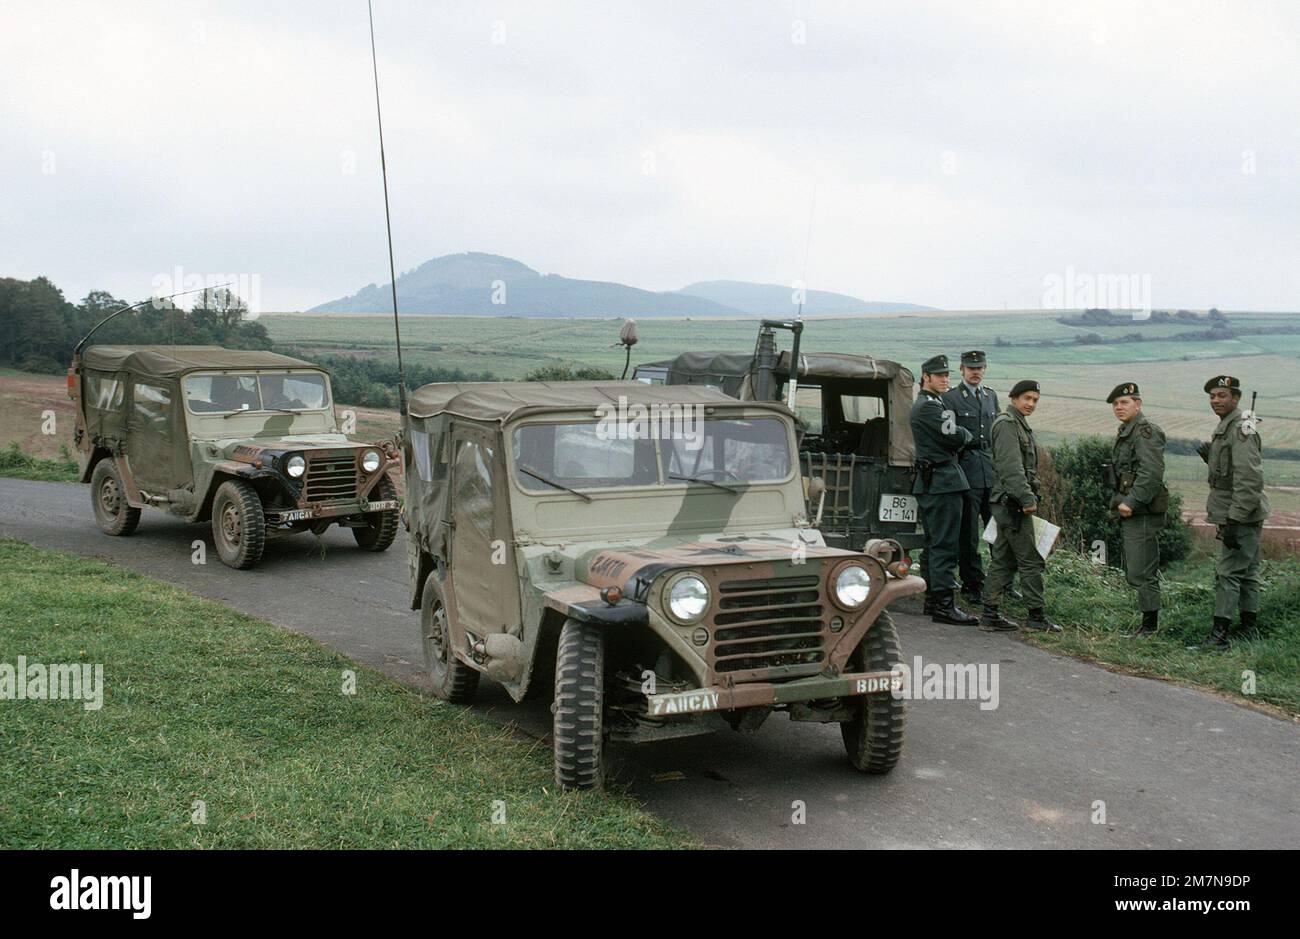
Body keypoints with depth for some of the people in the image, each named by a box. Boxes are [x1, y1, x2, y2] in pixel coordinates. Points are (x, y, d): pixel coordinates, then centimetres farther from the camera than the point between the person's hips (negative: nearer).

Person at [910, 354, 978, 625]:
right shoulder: (928, 406, -13)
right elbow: (955, 437, -17)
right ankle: (944, 604, -12)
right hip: (942, 481, -11)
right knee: (945, 544, -11)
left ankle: (932, 599, 20)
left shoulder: (932, 403, 21)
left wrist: (959, 435, 4)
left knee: (934, 543, 14)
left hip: (931, 483, 11)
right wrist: (967, 434, 3)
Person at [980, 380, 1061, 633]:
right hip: (1012, 501, -10)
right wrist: (1027, 498, -23)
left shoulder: (1019, 424, 20)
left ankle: (990, 614, 12)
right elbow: (1011, 467, -21)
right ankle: (1037, 616, -1)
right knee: (1030, 560, -6)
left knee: (1004, 559, 10)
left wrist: (1029, 495, 19)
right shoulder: (1006, 424, -12)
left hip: (1008, 504, 10)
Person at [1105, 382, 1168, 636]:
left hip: (1143, 514, -11)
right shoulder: (1125, 432, 18)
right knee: (1132, 572, 15)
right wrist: (1119, 503, 15)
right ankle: (1150, 620, 23)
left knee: (1142, 572, -7)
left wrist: (1131, 503, -25)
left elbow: (1151, 473, -24)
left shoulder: (1145, 432, -13)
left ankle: (1150, 625, 0)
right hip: (1129, 513, 11)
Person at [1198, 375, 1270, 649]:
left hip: (1241, 515, -10)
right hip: (1240, 515, 10)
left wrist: (1234, 520, -26)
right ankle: (1250, 628, 24)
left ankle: (1219, 635, -9)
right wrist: (1210, 456, 7)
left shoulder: (1241, 429, -18)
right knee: (1247, 572, 16)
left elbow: (1250, 479, -25)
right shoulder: (1225, 427, 14)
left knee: (1228, 572, -10)